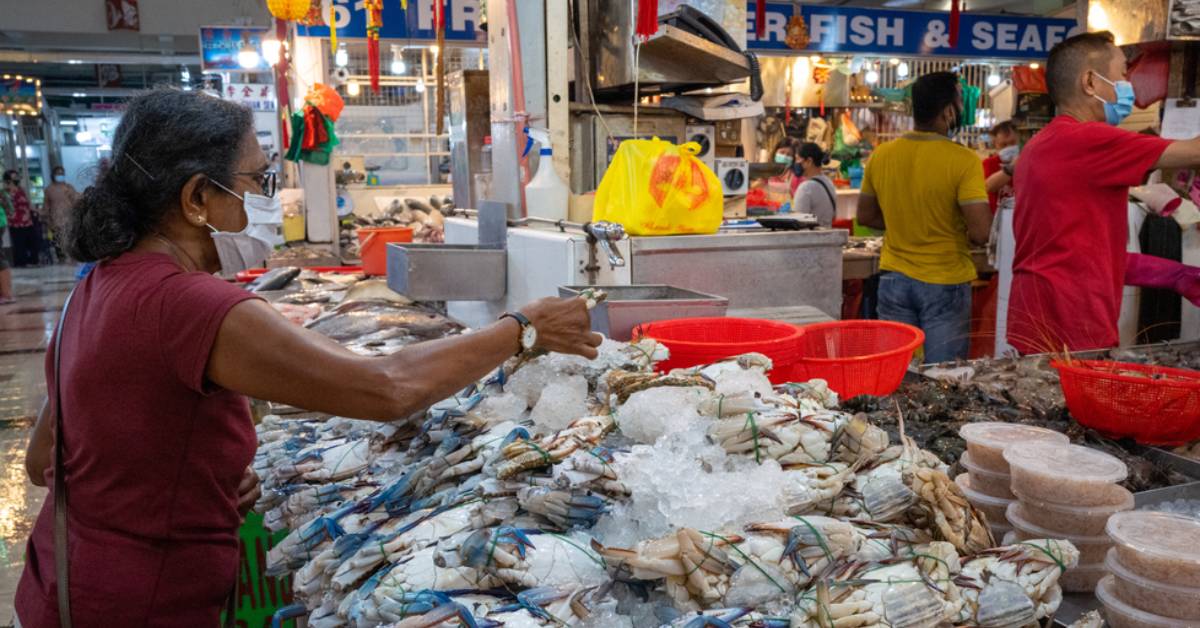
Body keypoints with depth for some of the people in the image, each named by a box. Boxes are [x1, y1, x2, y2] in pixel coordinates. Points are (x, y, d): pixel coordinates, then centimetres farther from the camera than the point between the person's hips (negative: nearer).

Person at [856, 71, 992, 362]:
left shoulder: (881, 155, -1)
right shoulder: (963, 160, -16)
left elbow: (866, 216, 10)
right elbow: (981, 233, -19)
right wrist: (957, 231, 2)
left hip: (894, 280, 4)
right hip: (944, 284, -4)